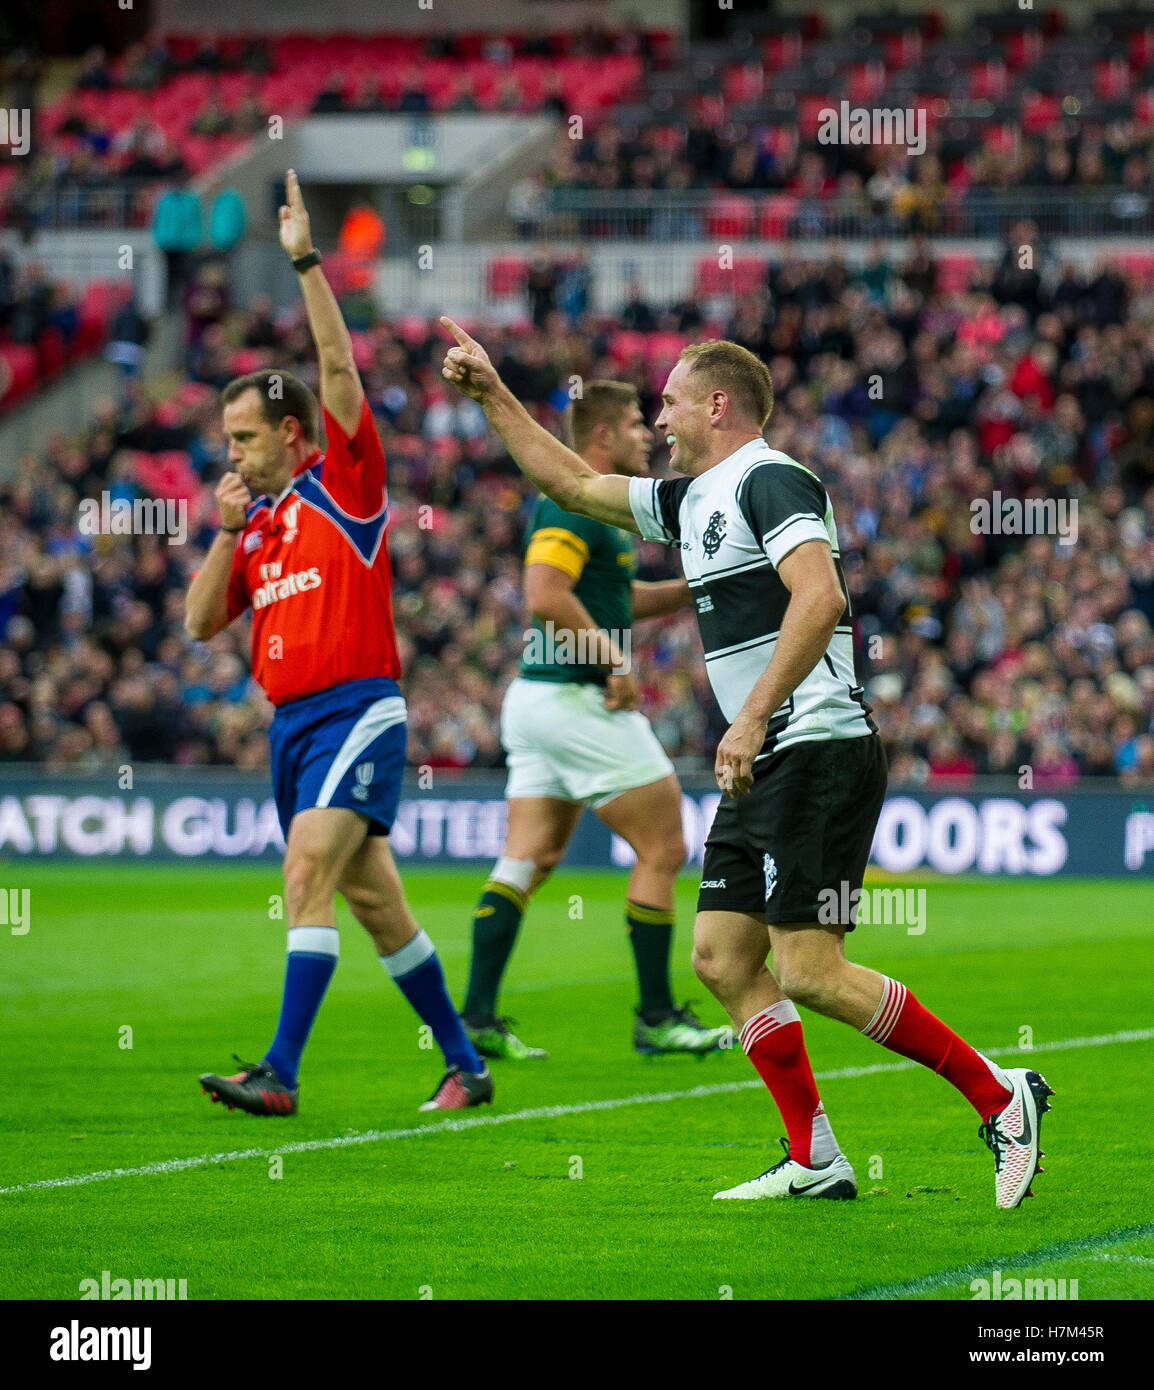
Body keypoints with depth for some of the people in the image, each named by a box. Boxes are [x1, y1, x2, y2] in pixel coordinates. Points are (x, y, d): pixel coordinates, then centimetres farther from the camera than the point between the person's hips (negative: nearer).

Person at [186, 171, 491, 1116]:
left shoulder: (342, 483, -2)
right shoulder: (252, 521, 17)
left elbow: (340, 366, -12)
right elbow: (201, 624, 12)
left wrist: (306, 260, -17)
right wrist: (225, 532, 1)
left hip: (356, 710, -8)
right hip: (291, 718, 8)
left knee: (309, 873, -20)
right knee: (371, 898, 10)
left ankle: (280, 1074, -27)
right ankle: (466, 1064, 20)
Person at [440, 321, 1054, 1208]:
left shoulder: (769, 481, -10)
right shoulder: (692, 499, 18)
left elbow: (819, 598, -25)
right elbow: (572, 483, 29)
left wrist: (755, 715, -27)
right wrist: (491, 393, 27)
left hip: (819, 753, -10)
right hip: (764, 768, 10)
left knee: (808, 971, -14)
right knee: (722, 955, 4)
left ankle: (999, 1096, -6)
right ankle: (816, 1162, 6)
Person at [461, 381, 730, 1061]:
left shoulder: (596, 506, 18)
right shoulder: (574, 503, -14)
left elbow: (619, 598, 28)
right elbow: (546, 596, -26)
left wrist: (695, 586, 17)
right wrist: (614, 657, -21)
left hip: (537, 700, 10)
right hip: (578, 700, -10)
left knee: (530, 859, 6)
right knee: (663, 850, -2)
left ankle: (477, 1017, 0)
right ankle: (657, 1018, 1)